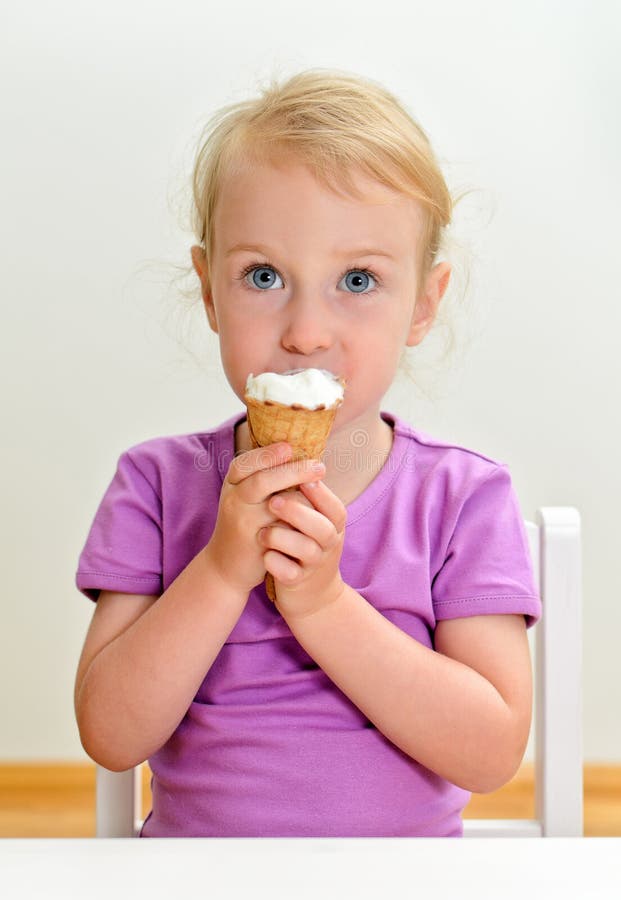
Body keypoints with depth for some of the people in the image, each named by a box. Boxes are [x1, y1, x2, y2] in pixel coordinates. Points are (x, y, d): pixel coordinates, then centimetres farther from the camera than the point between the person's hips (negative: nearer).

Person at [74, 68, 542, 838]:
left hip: (408, 850, 0)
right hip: (191, 837, 0)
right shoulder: (158, 484, -2)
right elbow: (110, 736, -8)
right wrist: (223, 570, -19)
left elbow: (492, 753, -11)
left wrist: (323, 601, -19)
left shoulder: (464, 498, -4)